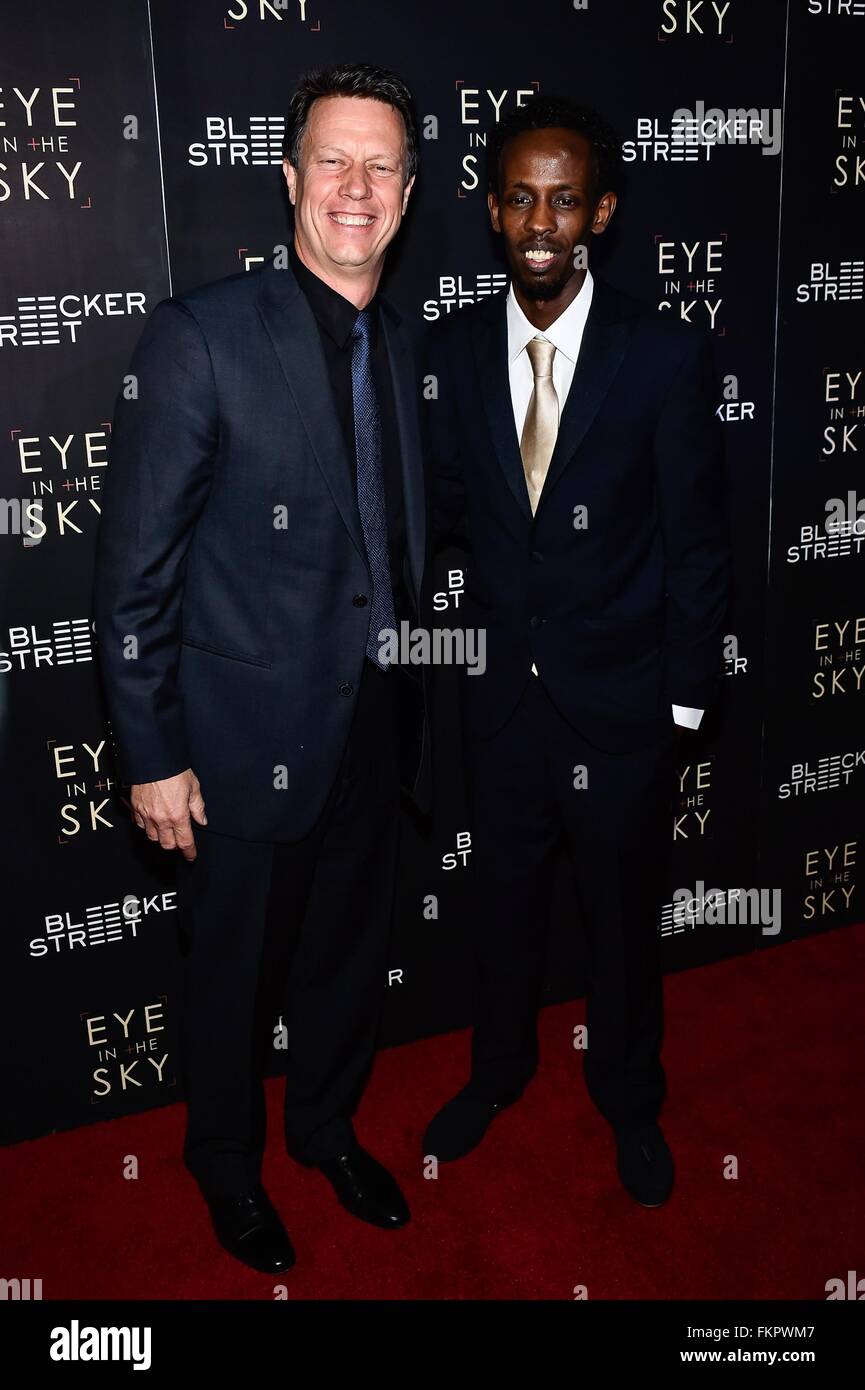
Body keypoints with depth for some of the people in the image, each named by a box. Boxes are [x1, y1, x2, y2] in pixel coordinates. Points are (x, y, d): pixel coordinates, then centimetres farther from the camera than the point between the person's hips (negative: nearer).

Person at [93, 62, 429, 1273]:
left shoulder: (404, 345, 5)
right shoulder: (202, 335, -14)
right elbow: (135, 568, -14)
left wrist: (414, 693, 11)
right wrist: (151, 753, -13)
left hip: (378, 728, 6)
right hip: (251, 736, -5)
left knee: (351, 955, 22)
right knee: (237, 975, 15)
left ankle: (328, 1127, 48)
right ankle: (228, 1167, 42)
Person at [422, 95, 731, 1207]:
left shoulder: (666, 356, -12)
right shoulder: (457, 348, -2)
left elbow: (695, 543, -8)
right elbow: (449, 503, 5)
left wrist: (684, 698, -7)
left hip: (619, 697, -2)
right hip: (504, 687, 3)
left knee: (623, 913, 15)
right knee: (504, 897, 20)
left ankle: (628, 1099, 42)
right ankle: (500, 1069, 46)